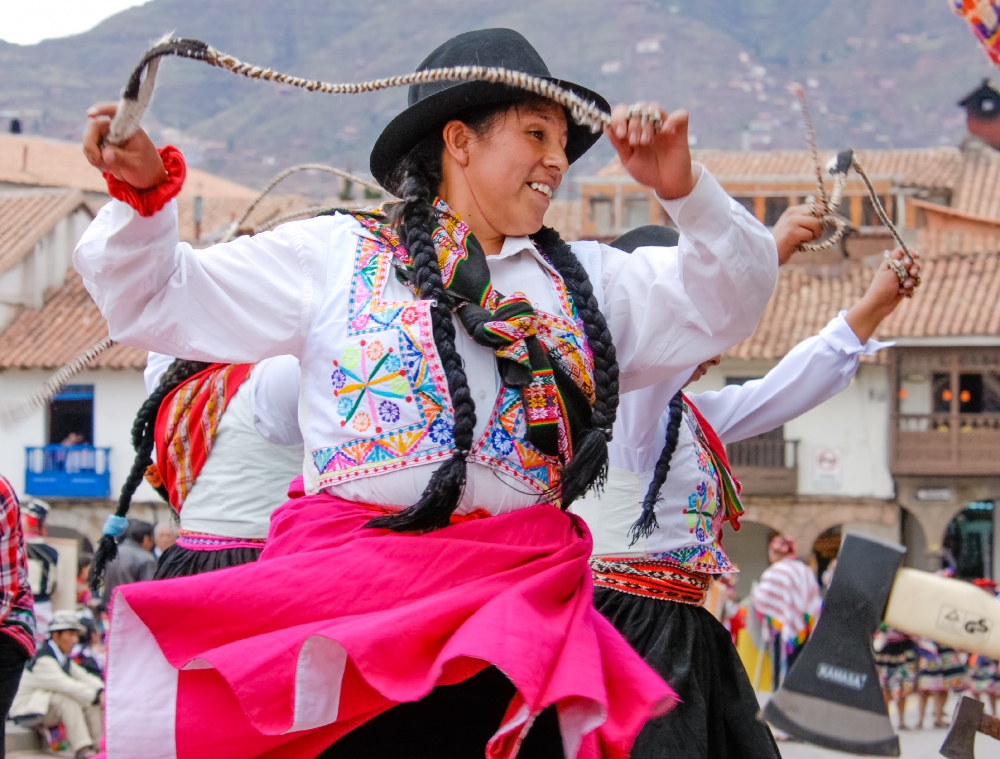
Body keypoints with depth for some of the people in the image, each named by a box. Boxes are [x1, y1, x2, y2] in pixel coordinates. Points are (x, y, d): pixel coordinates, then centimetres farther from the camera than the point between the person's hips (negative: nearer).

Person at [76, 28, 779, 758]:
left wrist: (683, 188, -2)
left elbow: (725, 302, 13)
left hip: (512, 609, 3)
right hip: (344, 595, -2)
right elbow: (157, 302, 8)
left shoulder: (584, 280, 20)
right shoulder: (335, 256, 10)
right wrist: (143, 193, -9)